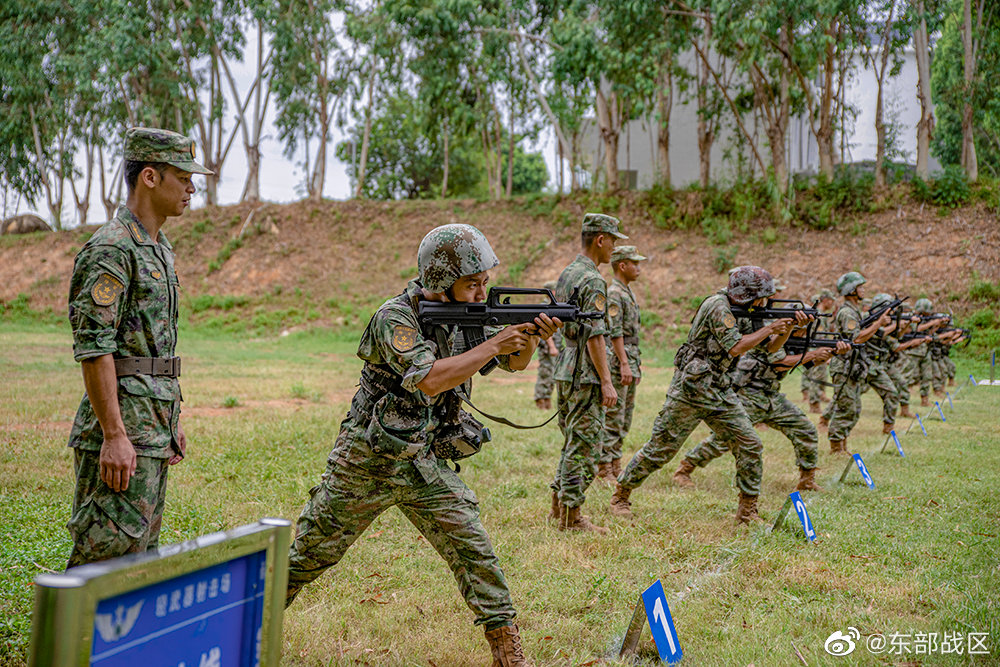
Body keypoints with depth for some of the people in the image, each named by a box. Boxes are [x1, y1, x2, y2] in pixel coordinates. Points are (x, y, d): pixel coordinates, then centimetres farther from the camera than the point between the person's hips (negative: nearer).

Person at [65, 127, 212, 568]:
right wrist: (114, 435, -23)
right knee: (115, 544, -7)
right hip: (122, 418, -9)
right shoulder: (111, 248, -14)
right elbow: (93, 347, -20)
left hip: (155, 421, 10)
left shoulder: (159, 249, 16)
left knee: (142, 542, 14)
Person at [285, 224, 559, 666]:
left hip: (424, 464, 5)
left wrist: (532, 339, -16)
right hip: (366, 462, -5)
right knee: (310, 553, 8)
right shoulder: (395, 318, -20)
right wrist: (491, 346, -29)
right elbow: (429, 380, -33)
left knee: (470, 545, -5)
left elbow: (513, 363, 6)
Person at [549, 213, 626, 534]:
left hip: (565, 369, 10)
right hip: (585, 374, -10)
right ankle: (571, 516, 3)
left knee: (573, 441, 18)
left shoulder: (566, 273, 14)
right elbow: (594, 335, -21)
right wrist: (606, 381, -19)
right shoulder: (592, 280, -16)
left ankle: (559, 504, 24)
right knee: (584, 446, -2)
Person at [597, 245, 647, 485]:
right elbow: (614, 333, -19)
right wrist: (624, 364, -23)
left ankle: (616, 467, 18)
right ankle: (603, 471, -4)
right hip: (617, 360, -10)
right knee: (612, 418, -8)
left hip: (630, 360, 10)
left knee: (624, 418, 12)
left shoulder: (628, 292, 17)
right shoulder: (613, 294, -13)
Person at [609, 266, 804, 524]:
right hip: (690, 389, -8)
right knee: (660, 449, -1)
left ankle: (747, 510, 8)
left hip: (719, 391, 8)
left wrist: (787, 329, -1)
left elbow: (771, 348, 17)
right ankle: (620, 495, 14)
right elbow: (735, 347, -22)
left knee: (750, 444, -1)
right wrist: (768, 328, -13)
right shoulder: (718, 306, -15)